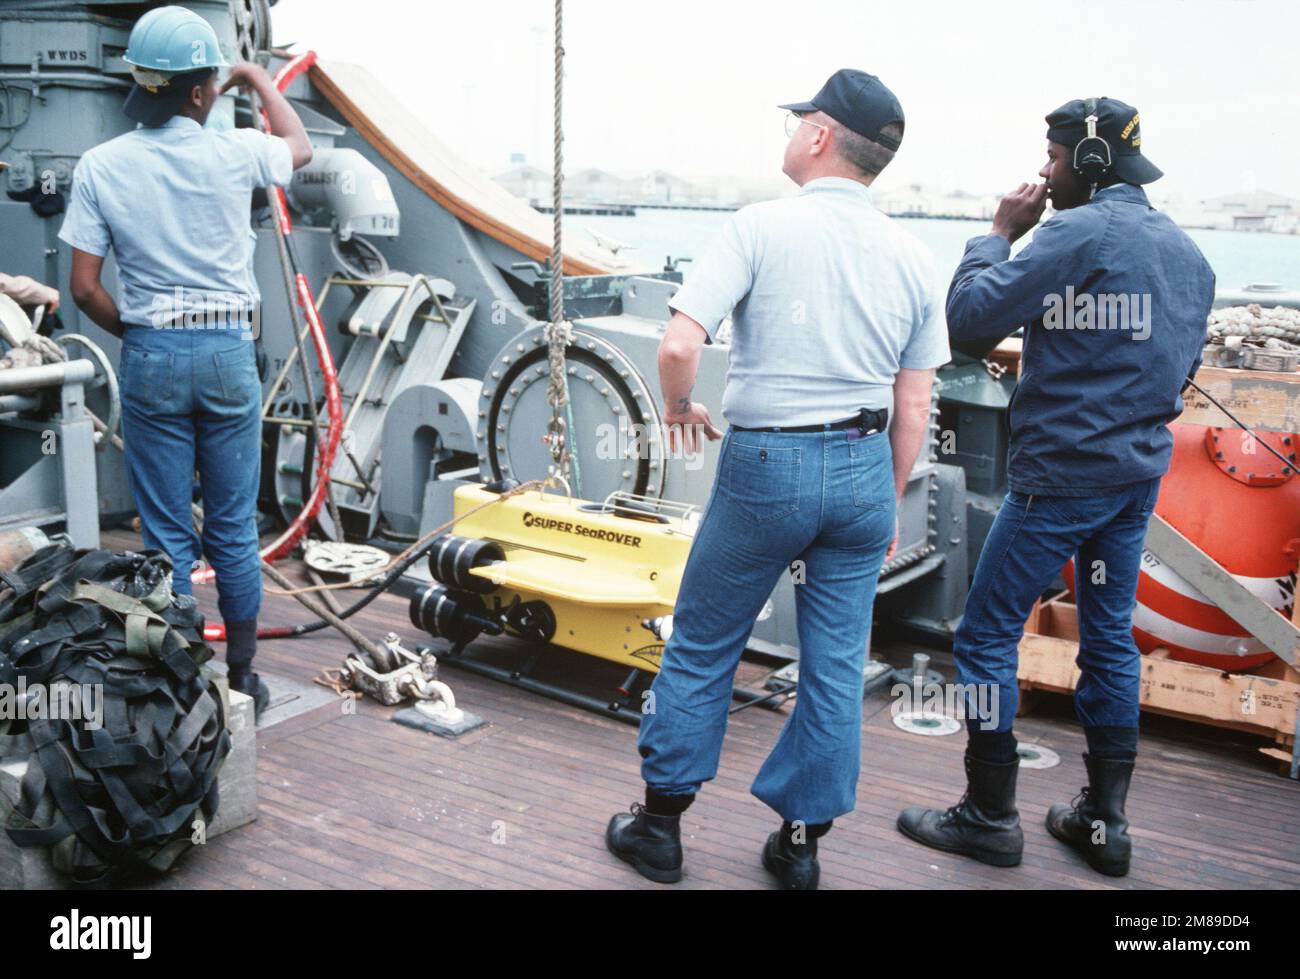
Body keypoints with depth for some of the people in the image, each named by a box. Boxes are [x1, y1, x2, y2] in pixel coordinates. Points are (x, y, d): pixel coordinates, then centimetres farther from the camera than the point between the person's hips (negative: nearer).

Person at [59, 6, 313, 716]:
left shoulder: (101, 166, -4)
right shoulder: (233, 154, -5)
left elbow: (85, 288, -4)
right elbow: (299, 148, 18)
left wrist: (131, 332, 14)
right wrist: (259, 79, 33)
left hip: (151, 357, 0)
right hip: (228, 353, 0)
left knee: (167, 535, 7)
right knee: (235, 529, 10)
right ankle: (242, 676, 21)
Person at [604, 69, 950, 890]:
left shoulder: (763, 227, -10)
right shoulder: (914, 258, 4)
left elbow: (678, 345, -18)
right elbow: (914, 410, 6)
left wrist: (680, 409, 2)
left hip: (765, 463, -4)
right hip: (864, 469, 4)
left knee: (702, 648, 11)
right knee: (836, 667, 12)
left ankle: (660, 823, 23)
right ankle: (801, 843, 23)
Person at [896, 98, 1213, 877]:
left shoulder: (1079, 232, -15)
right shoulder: (1187, 251, 12)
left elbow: (970, 321, -19)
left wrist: (1000, 234, -6)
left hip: (1063, 474, -8)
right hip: (1140, 474, 9)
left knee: (988, 635, 2)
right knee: (1111, 638, 14)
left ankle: (990, 819, 9)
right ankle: (1104, 822, 21)